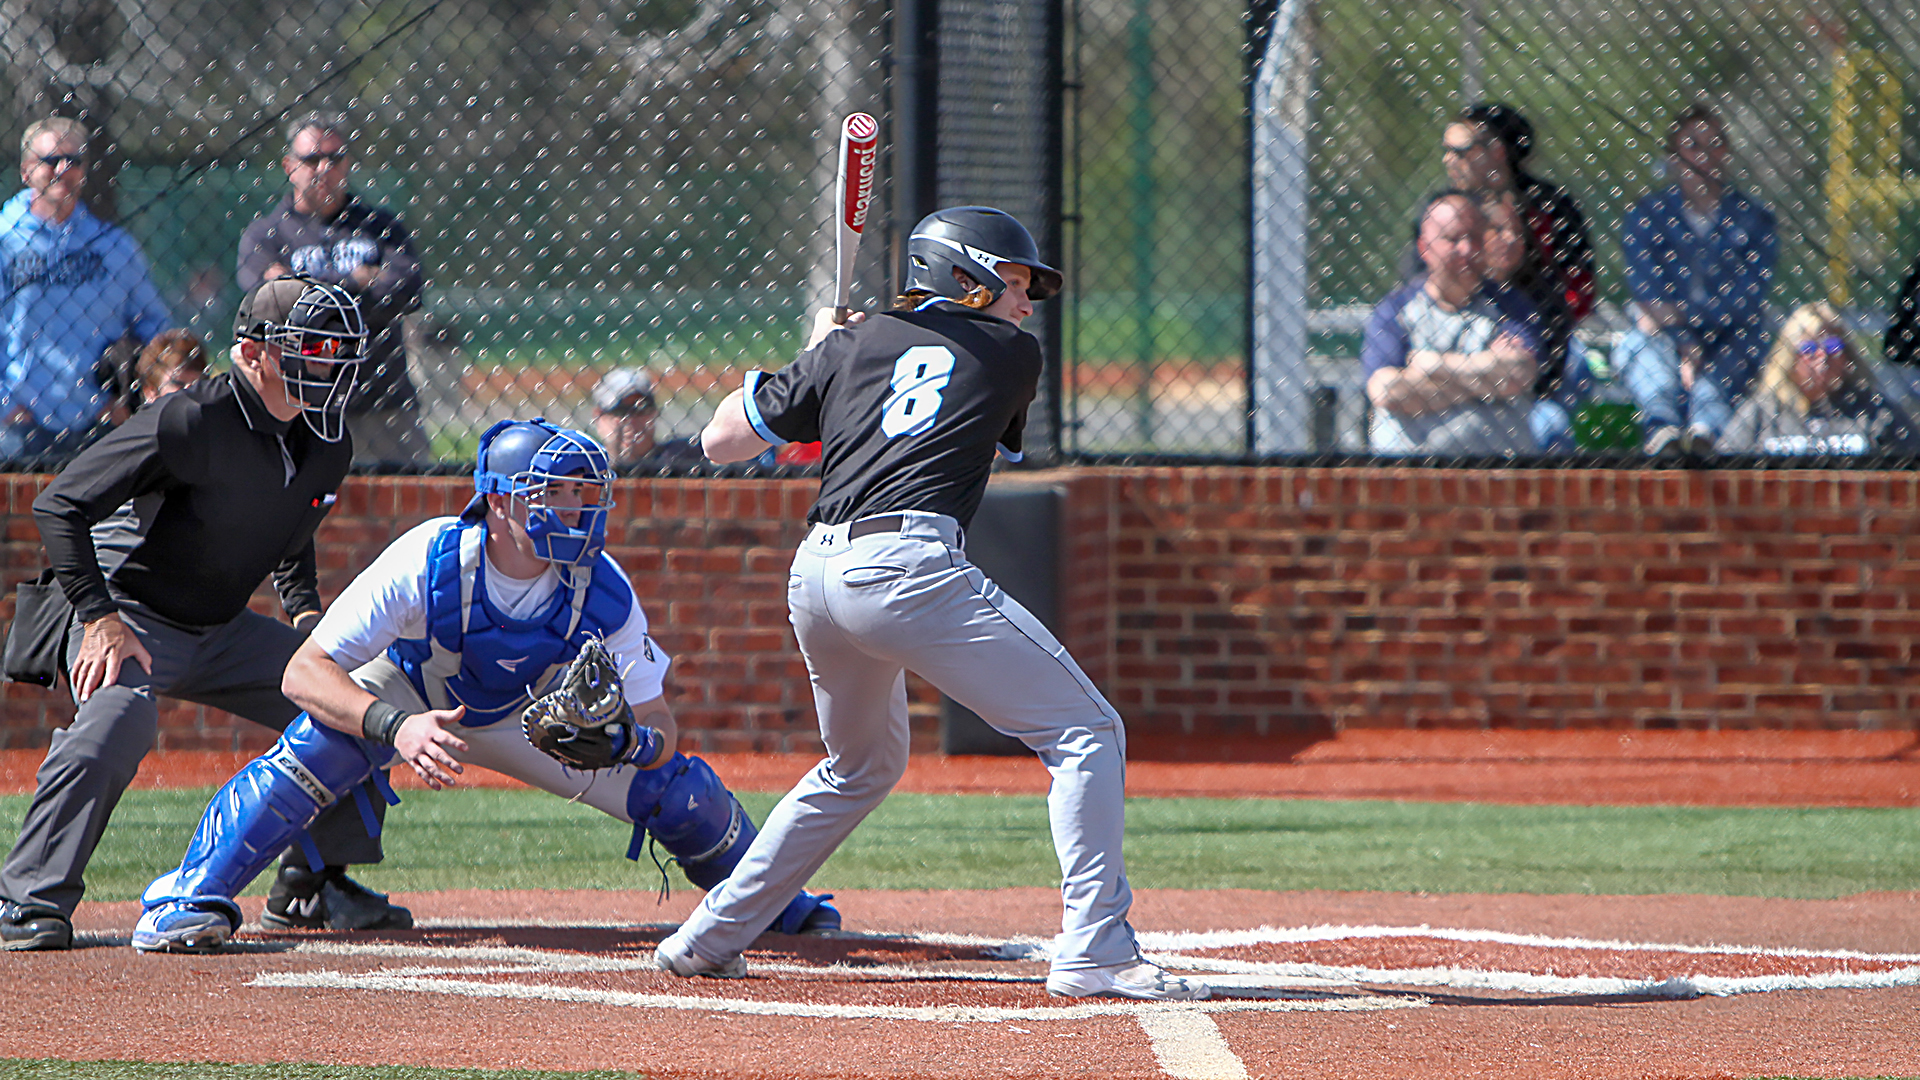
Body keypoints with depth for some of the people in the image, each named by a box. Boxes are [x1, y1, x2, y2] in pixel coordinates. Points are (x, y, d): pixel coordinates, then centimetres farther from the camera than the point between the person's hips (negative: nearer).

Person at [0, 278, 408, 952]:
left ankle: (314, 884, 14)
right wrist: (100, 618, -27)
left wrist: (306, 611, 4)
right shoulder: (190, 421, -24)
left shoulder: (327, 447, 0)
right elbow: (59, 505, -22)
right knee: (119, 719, -36)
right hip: (131, 613, -8)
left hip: (224, 631, 8)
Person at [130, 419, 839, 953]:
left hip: (529, 716, 3)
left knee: (676, 786, -10)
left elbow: (660, 726, -20)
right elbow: (306, 671, -36)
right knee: (320, 742, -35)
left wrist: (630, 739, -46)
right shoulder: (428, 561, -36)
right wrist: (395, 726, -53)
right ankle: (187, 899, -30)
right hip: (408, 694, -3)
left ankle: (773, 902, 21)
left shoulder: (605, 594, -28)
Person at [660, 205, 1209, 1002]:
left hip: (814, 576, 6)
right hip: (908, 566, -6)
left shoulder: (851, 347, 21)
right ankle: (1094, 951, -17)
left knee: (861, 766, 30)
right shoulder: (1013, 353, 14)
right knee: (1084, 732, -3)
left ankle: (707, 940, 32)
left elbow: (721, 441, 25)